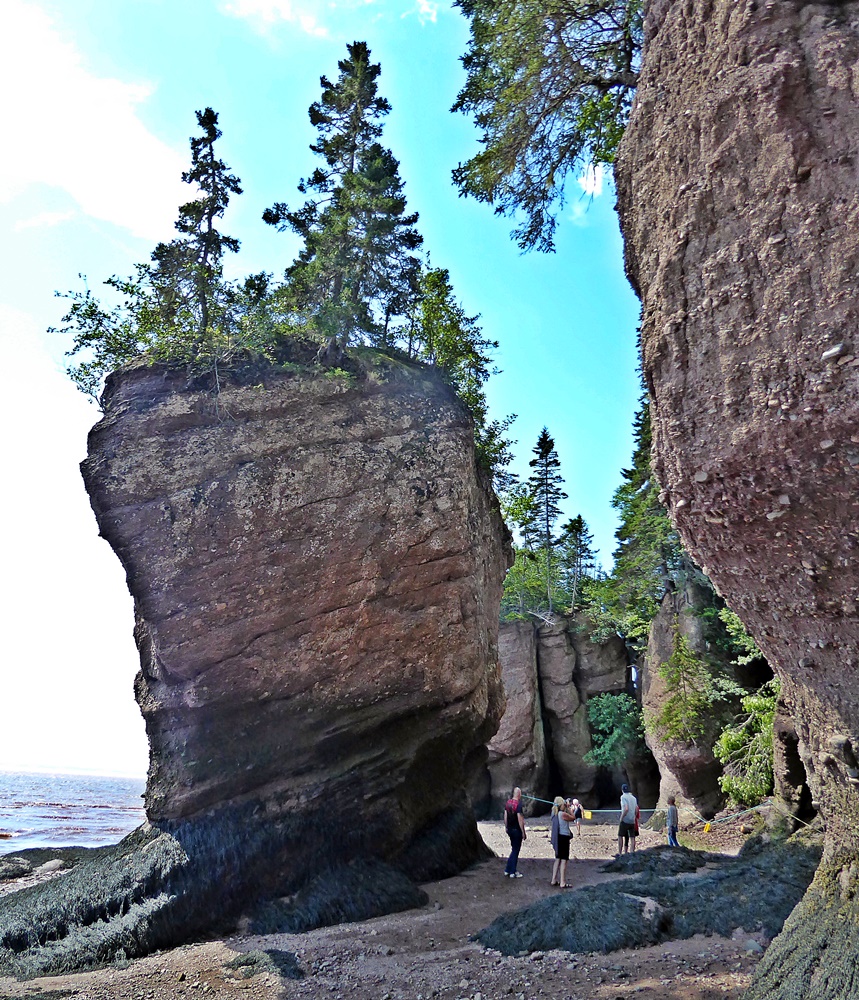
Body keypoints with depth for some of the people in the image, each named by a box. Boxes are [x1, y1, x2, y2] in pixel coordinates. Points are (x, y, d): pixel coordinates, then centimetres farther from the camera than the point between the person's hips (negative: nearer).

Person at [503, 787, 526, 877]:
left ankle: (508, 870, 22)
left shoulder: (508, 802, 3)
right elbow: (520, 819, -20)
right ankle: (512, 873, 11)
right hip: (516, 830, -7)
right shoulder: (518, 804, -19)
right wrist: (523, 832, -14)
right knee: (515, 850, 4)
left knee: (514, 849, 19)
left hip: (509, 829, 7)